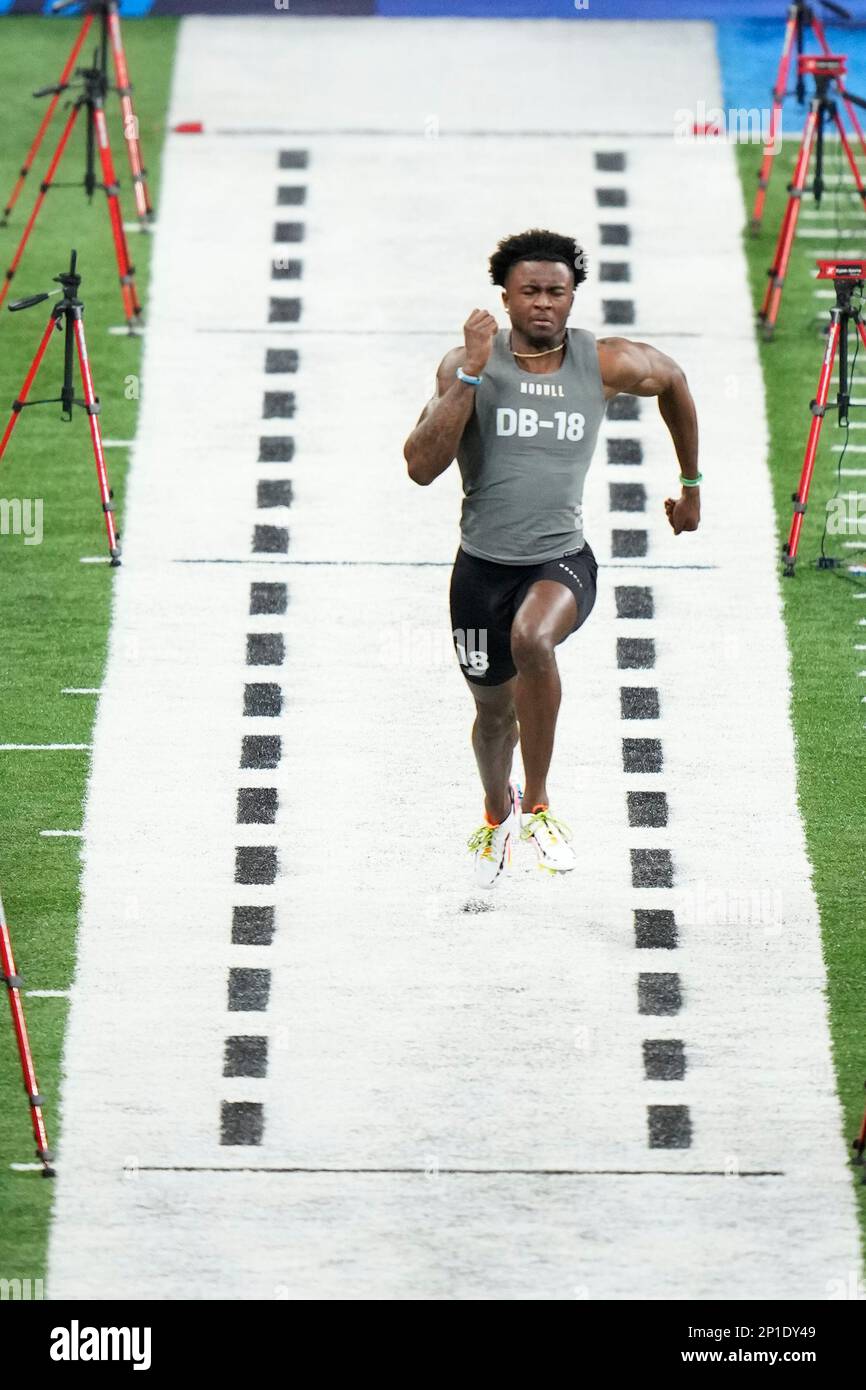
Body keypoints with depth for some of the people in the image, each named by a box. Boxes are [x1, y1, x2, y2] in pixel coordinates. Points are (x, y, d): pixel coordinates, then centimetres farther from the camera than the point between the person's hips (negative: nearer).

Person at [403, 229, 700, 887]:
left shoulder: (606, 364, -6)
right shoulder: (468, 363, -9)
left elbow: (673, 381, 17)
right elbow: (422, 466, -20)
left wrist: (691, 484, 26)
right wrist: (472, 375, -26)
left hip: (563, 559, -1)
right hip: (484, 563, 1)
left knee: (532, 639, -35)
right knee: (495, 711, 17)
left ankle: (537, 805, -17)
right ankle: (498, 813, 53)